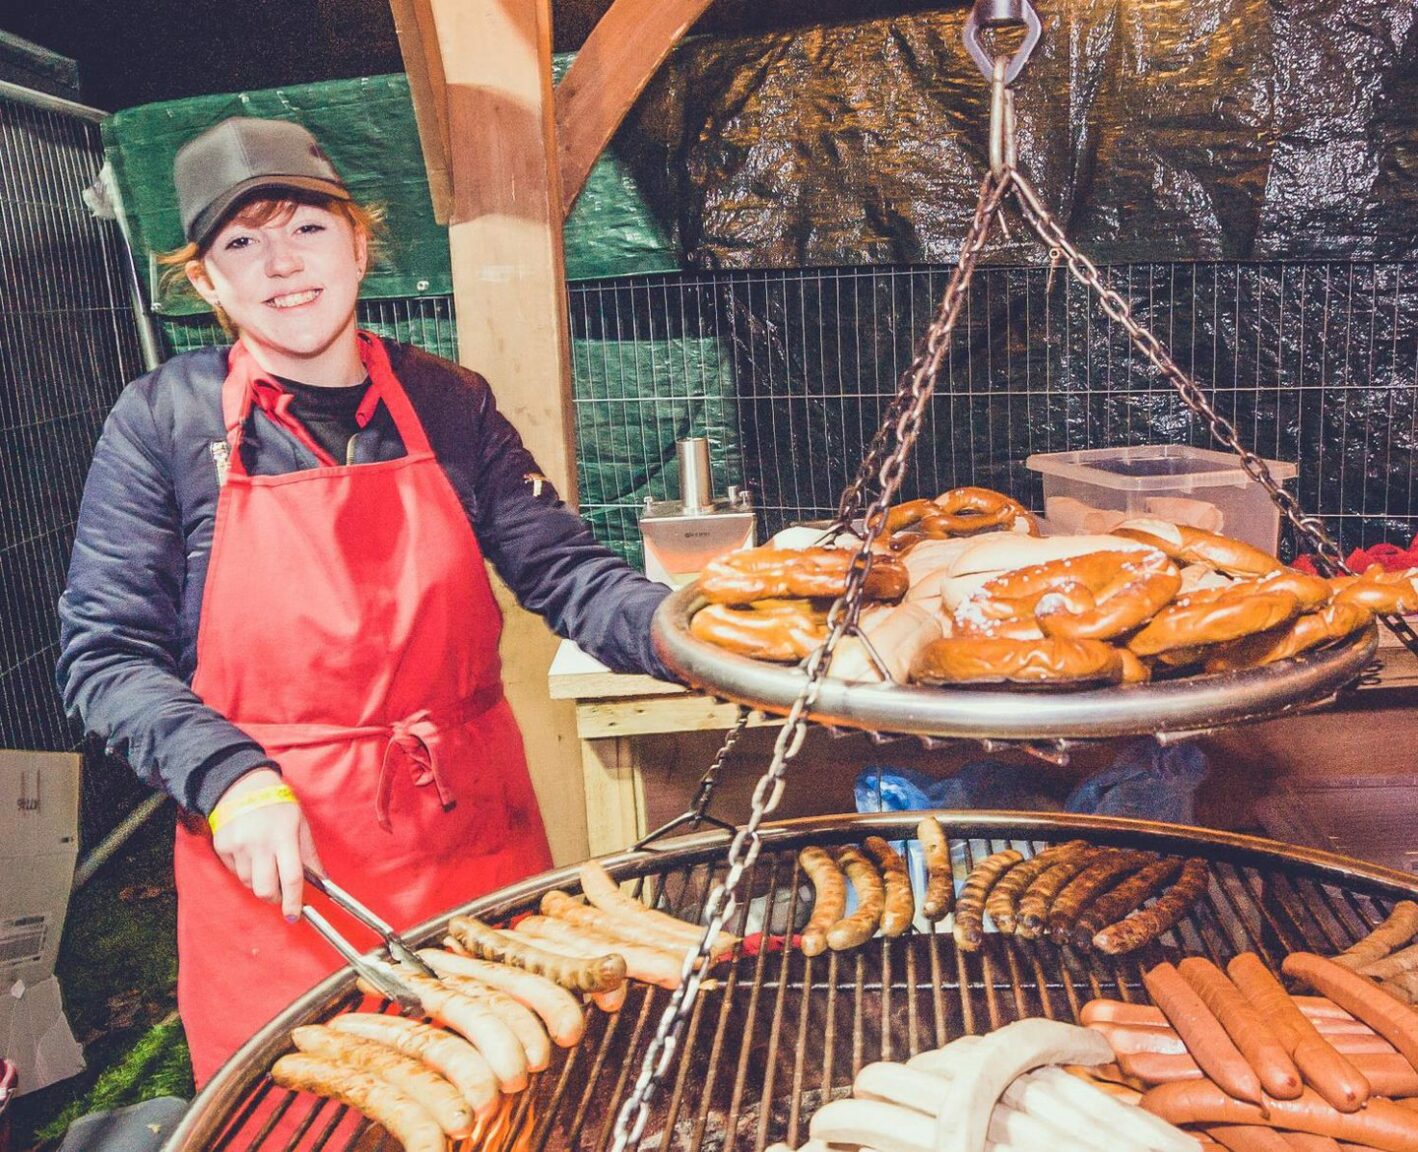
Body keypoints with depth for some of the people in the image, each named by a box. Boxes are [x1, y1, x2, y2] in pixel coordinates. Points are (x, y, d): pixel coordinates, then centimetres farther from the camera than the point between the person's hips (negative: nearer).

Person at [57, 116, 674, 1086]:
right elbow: (107, 651, -4)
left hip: (473, 837, 2)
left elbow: (568, 574, -3)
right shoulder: (163, 422, -5)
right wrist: (231, 780, -20)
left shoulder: (450, 404, 1)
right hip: (274, 870, -2)